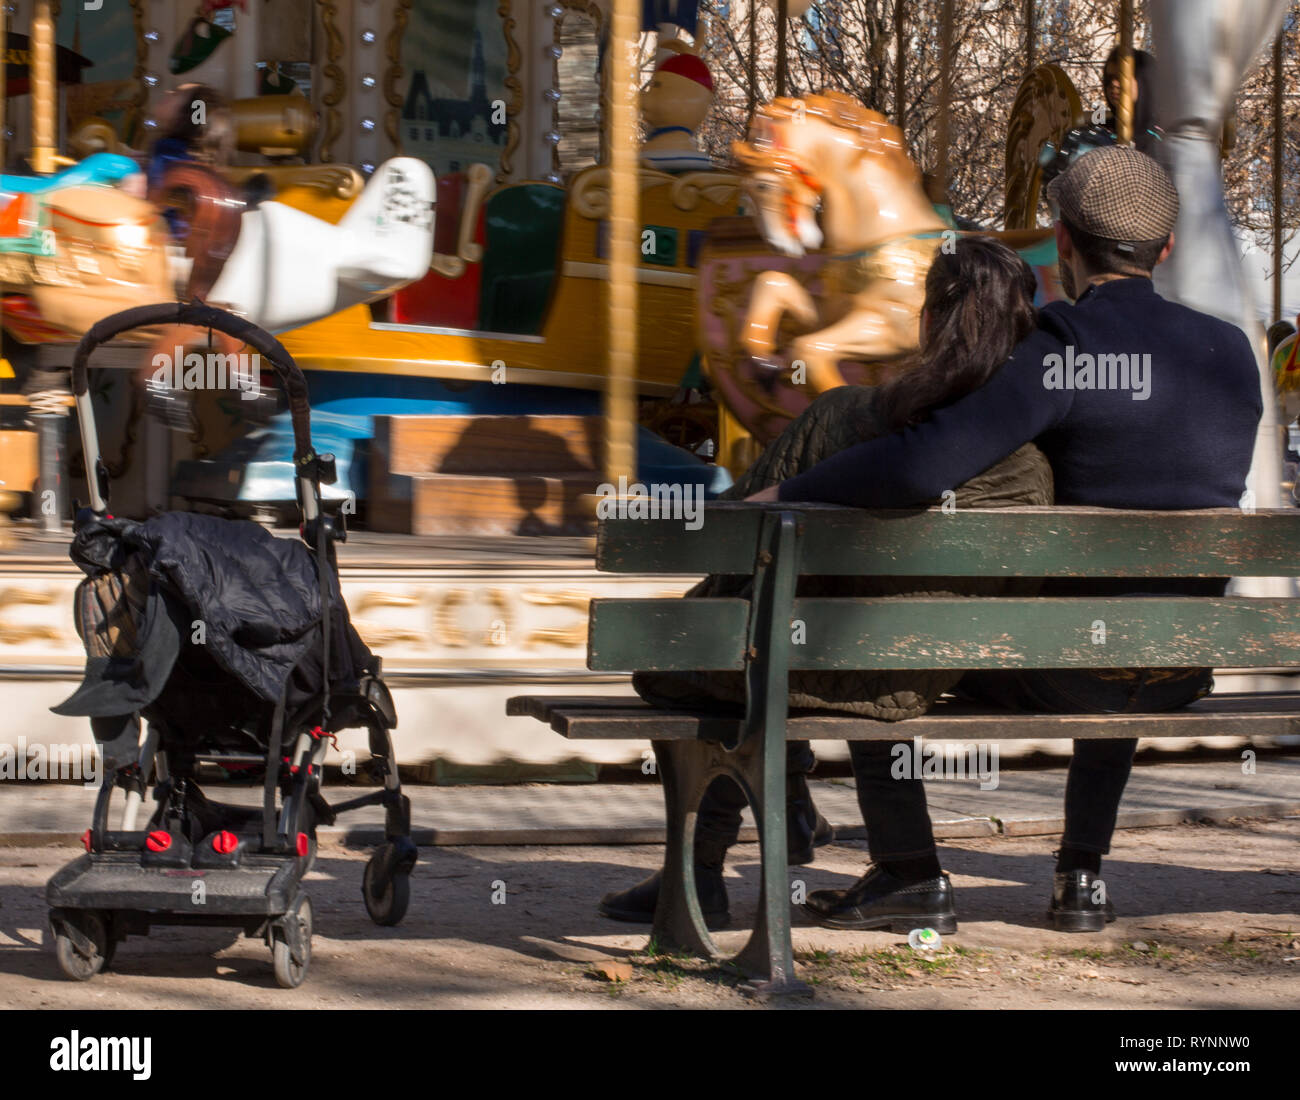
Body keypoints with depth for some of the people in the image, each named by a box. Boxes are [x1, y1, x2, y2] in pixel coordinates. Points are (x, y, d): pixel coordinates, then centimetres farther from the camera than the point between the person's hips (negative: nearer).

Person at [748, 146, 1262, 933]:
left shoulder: (1071, 352, -17)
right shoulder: (1233, 352, 4)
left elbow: (922, 465, -27)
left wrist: (787, 495, -14)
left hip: (1065, 661, -6)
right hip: (1183, 675, 6)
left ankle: (911, 875, 16)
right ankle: (1084, 876, 32)